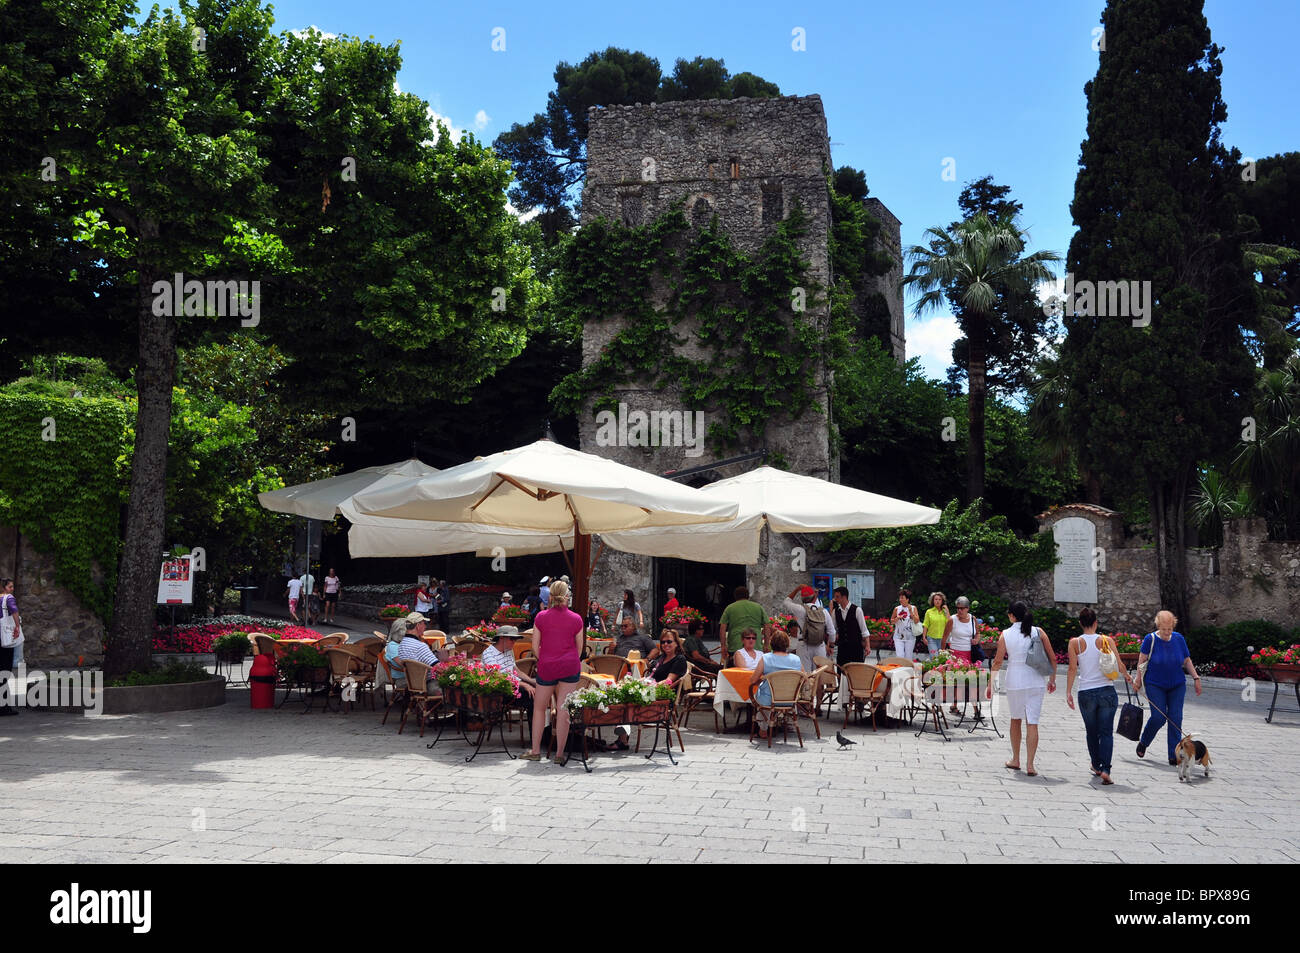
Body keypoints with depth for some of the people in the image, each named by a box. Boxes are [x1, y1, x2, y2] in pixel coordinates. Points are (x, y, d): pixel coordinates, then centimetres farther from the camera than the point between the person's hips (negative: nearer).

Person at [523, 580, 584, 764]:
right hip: (570, 666, 0)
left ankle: (535, 750, 17)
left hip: (546, 666, 0)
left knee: (539, 708, 14)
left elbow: (535, 645, 0)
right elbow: (579, 647, 6)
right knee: (563, 709, 1)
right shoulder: (576, 619, -2)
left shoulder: (541, 617, -3)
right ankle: (560, 754, 3)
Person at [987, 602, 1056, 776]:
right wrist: (1052, 679, 14)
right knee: (1032, 723, 2)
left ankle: (1016, 760, 26)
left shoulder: (1006, 634, -4)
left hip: (1014, 682, 0)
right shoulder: (1038, 632, -1)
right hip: (1035, 682, 0)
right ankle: (1030, 765, -3)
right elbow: (1052, 658, 2)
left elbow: (998, 662, -5)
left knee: (1015, 720, 18)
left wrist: (990, 684, 2)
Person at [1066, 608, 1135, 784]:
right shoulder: (1107, 640, -1)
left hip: (1086, 693, 0)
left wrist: (1068, 692, -4)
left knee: (1092, 732, 17)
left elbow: (1072, 668, -7)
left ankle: (1097, 766, 27)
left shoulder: (1075, 642, -2)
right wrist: (1128, 678, 17)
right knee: (1106, 732, 1)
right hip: (1107, 691, 0)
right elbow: (1120, 665, -3)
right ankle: (1105, 770, -13)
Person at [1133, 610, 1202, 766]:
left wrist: (1196, 678, 4)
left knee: (1176, 719, -5)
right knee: (1158, 717, -12)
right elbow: (1142, 661, -3)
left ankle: (1174, 756, -1)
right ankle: (1143, 743, 15)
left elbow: (1187, 661, 9)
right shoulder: (1150, 639, -10)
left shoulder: (1179, 639, 0)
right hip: (1155, 685, -3)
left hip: (1177, 686, 3)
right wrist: (1138, 680, -5)